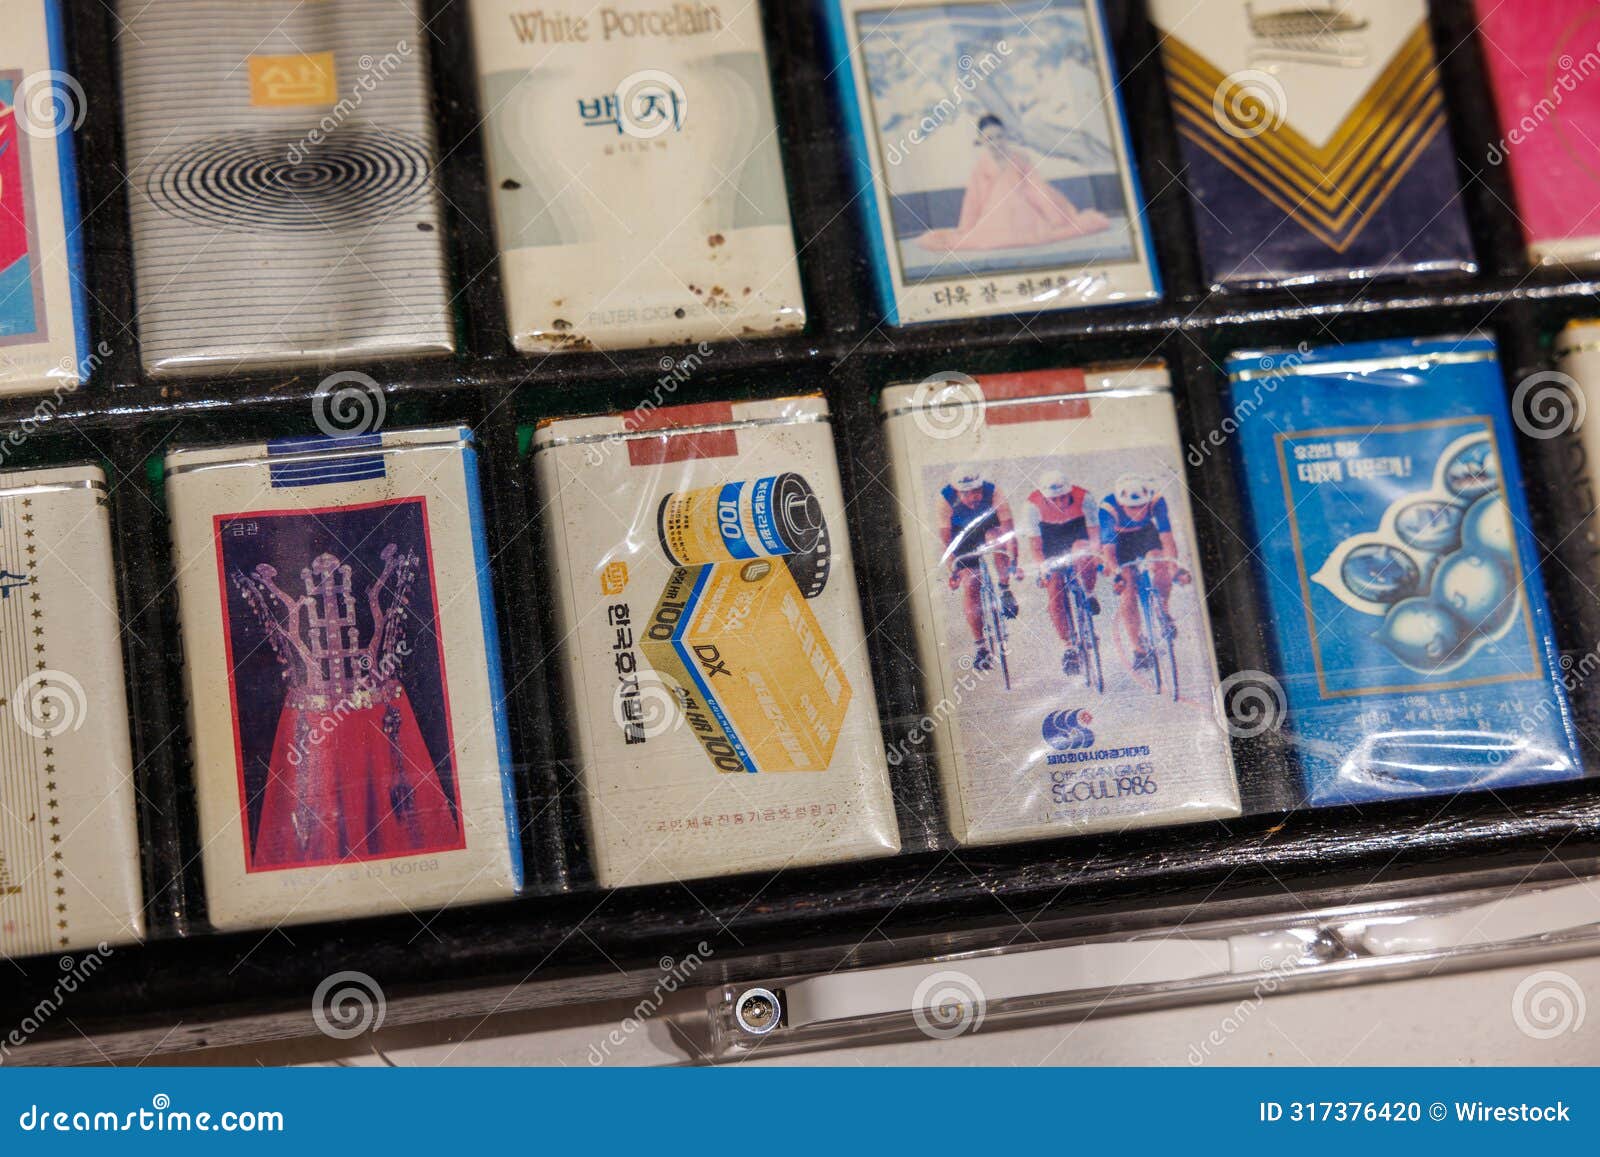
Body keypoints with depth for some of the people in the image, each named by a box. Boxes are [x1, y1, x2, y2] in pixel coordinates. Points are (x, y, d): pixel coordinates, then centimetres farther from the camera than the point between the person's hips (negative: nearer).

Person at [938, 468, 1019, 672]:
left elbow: (1008, 530, -33)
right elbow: (946, 538, -27)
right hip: (962, 534, 0)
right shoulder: (946, 499, -31)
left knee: (998, 538, -36)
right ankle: (979, 646, -5)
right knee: (969, 586, -12)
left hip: (989, 526, 0)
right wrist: (952, 569, -35)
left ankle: (1005, 591, -16)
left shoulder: (992, 493, -32)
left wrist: (1013, 562, -42)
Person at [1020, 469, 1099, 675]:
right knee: (1056, 593, -13)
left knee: (1082, 551, -38)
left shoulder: (1082, 498, -27)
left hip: (1078, 533, 0)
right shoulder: (1033, 505, -27)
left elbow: (1094, 533, -25)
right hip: (1052, 545, 1)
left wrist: (1096, 556, -41)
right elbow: (1034, 544, -23)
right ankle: (1070, 647, -4)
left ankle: (1089, 595, -13)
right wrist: (1043, 565, -40)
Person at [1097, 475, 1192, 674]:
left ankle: (1162, 613, -4)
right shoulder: (1107, 508, -35)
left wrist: (1175, 566, -45)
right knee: (1127, 591, -13)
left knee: (1161, 565, -29)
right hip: (1120, 540, -1)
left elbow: (1166, 536, -33)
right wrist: (1115, 574, -52)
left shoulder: (1156, 500, -31)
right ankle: (1140, 650, -2)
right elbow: (1108, 547, -38)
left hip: (1146, 533, 1)